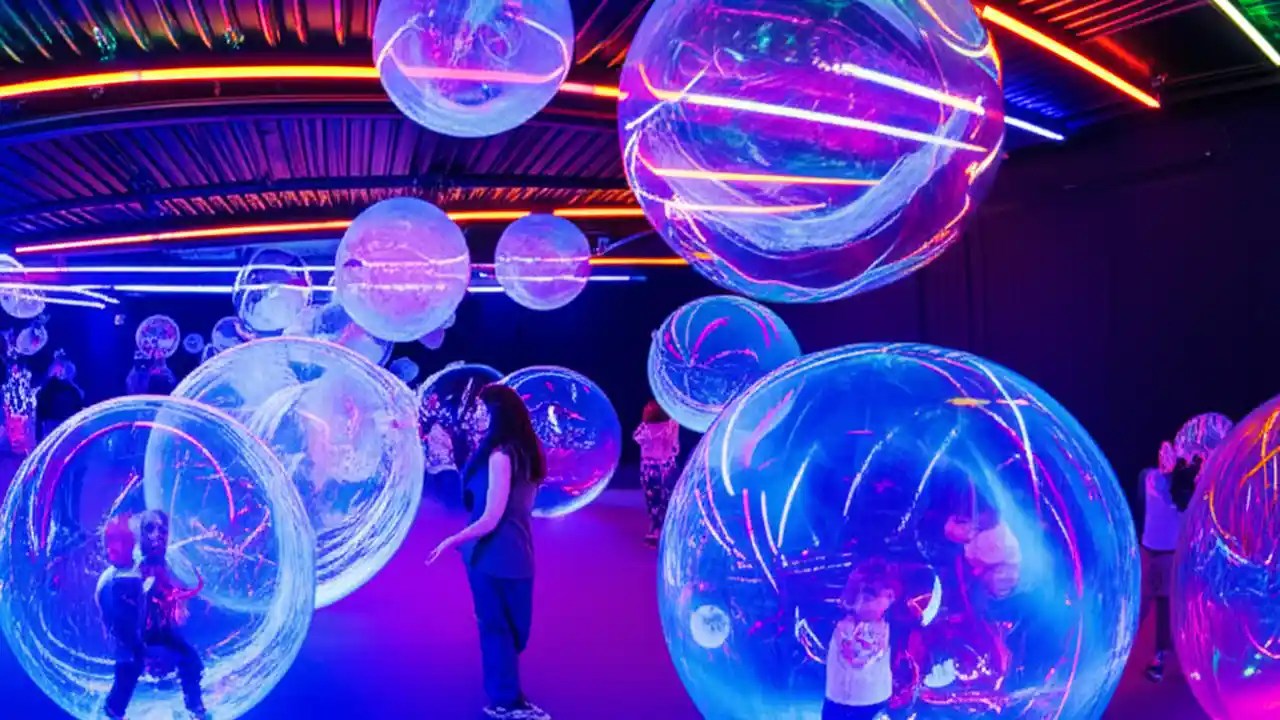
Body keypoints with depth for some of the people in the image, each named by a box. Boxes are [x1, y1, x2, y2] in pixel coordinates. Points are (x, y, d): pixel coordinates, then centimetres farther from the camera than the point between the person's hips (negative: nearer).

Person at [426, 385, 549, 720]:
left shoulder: (500, 454, -21)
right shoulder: (524, 450, 6)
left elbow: (490, 519, -22)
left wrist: (451, 541, -14)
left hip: (495, 554, -8)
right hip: (514, 552, 9)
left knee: (495, 627, 5)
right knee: (507, 626, 17)